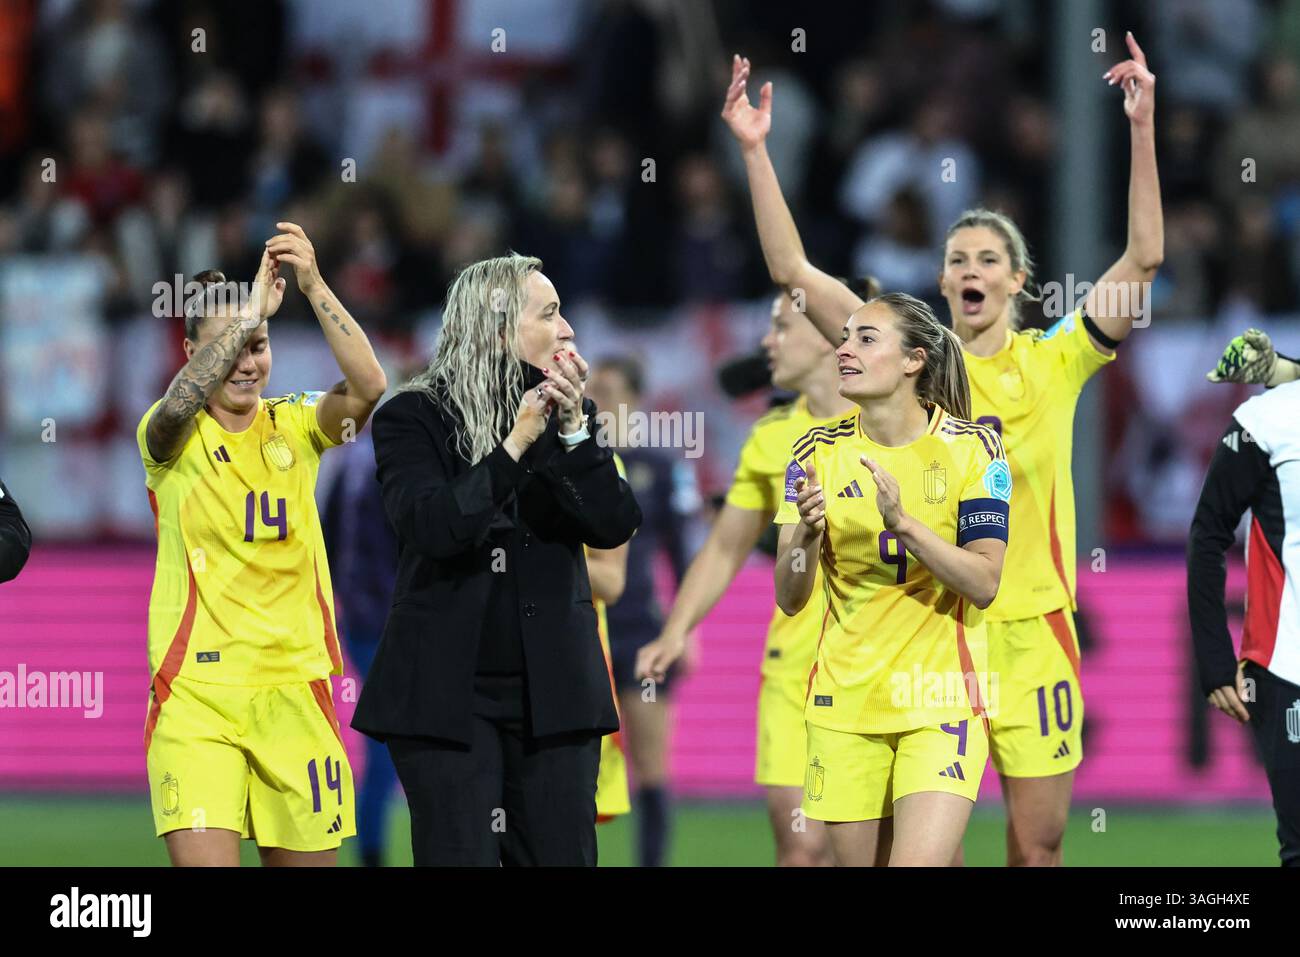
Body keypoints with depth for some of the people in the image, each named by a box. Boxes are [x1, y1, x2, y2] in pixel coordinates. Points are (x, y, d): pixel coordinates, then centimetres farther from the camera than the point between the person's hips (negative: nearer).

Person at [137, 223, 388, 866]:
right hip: (195, 691, -3)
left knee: (305, 860, 6)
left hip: (294, 686, 3)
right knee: (203, 857, -17)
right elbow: (179, 403, -24)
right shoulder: (173, 435, 0)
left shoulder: (293, 427, 6)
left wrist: (315, 287, -21)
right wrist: (253, 309, -25)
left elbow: (367, 387, -13)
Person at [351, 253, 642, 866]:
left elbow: (614, 526, -1)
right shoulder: (414, 418, -2)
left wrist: (573, 428, -13)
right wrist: (516, 443, -21)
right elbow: (432, 527, -18)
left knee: (562, 855, 1)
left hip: (551, 689, 3)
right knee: (460, 858, -5)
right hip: (450, 692, -3)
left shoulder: (568, 414, 9)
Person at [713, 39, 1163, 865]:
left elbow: (1145, 258, -4)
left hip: (1031, 631, 0)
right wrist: (755, 151, -6)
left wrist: (1143, 129, -13)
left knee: (1040, 844, 4)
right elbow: (792, 270, 1)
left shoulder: (1052, 363, 4)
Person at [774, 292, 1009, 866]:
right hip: (845, 702, 3)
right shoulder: (820, 453, 2)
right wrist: (807, 533, -21)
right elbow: (790, 599, -1)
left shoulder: (970, 448, -4)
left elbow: (984, 585, -11)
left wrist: (904, 523, -24)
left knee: (919, 863, -19)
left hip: (940, 702, -3)